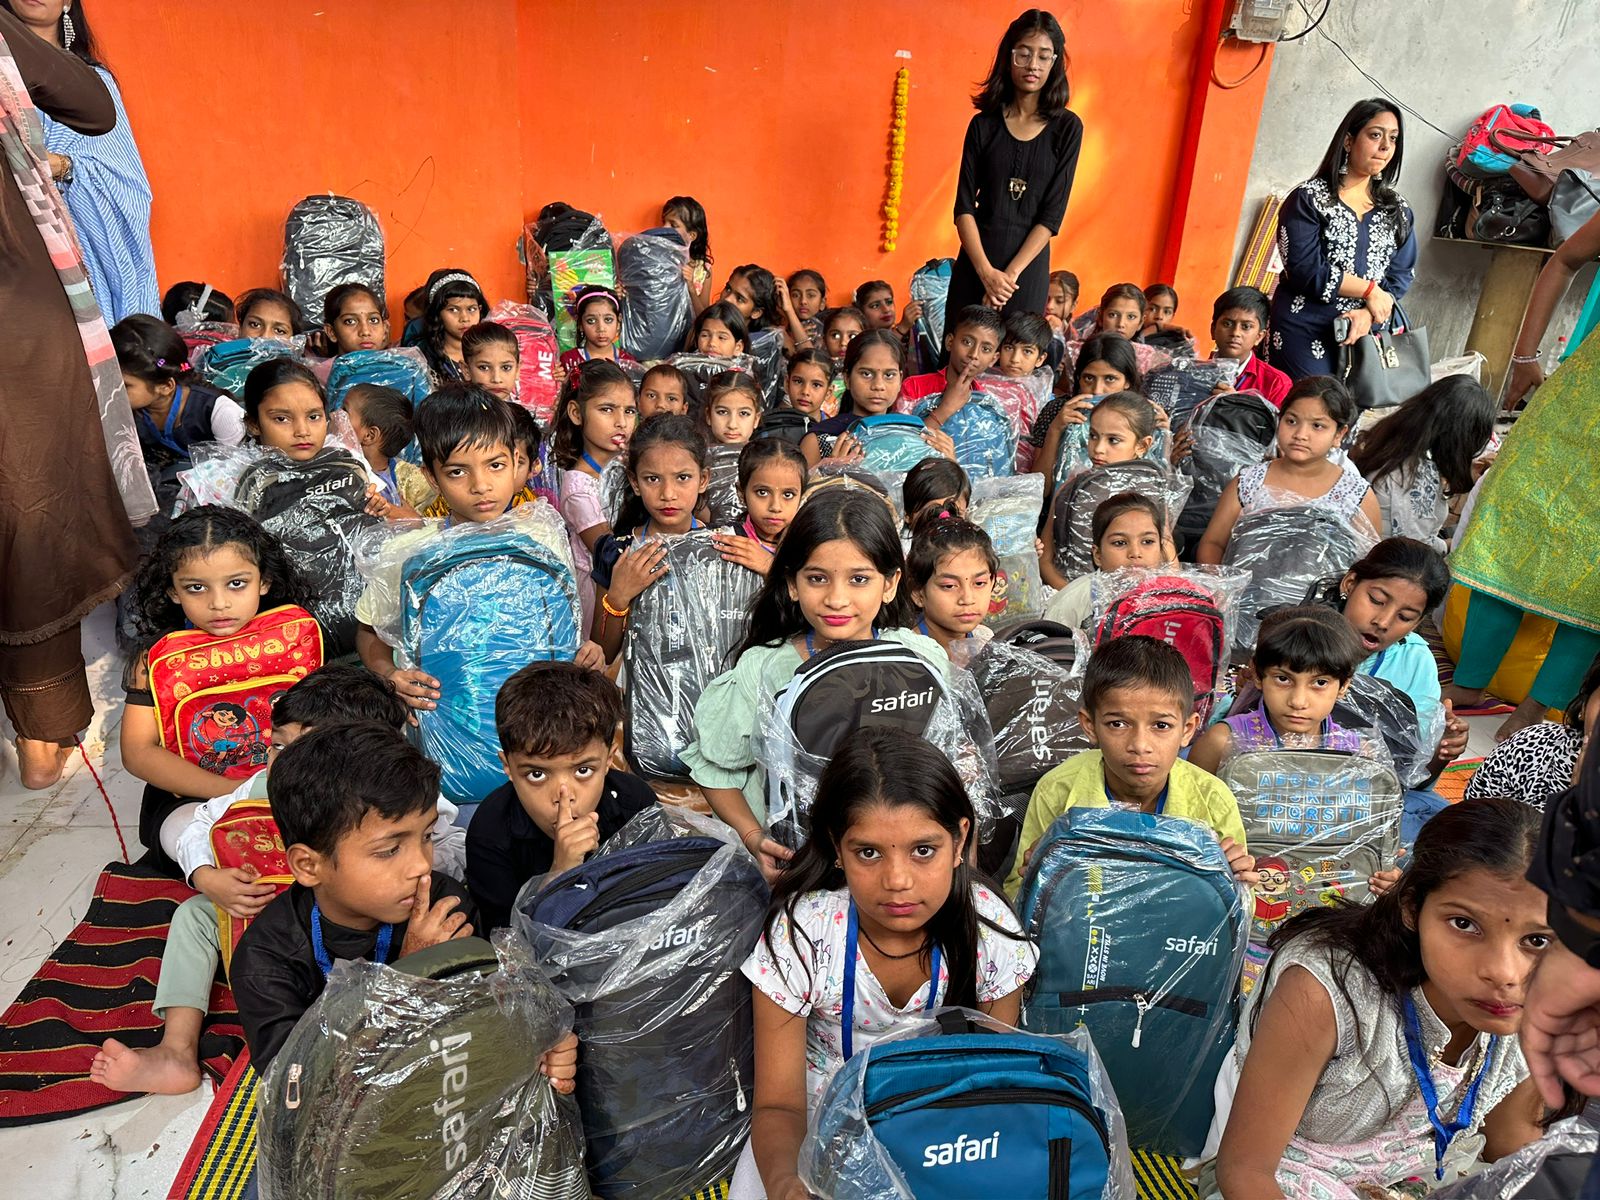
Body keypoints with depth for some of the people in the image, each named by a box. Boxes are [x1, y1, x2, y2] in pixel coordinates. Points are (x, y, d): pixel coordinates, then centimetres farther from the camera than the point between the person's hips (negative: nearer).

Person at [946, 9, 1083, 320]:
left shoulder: (1067, 127, 2)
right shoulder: (984, 124, 4)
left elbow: (1053, 214, -4)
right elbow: (964, 206, -2)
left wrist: (1010, 273, -13)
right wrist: (987, 272, -14)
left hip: (1028, 265, -1)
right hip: (975, 262, 1)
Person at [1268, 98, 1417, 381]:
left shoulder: (1398, 210, 14)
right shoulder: (1309, 198, -2)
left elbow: (1402, 276, 7)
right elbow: (1306, 270, -12)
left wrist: (1367, 314, -12)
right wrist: (1369, 290, -7)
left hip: (1366, 333, 5)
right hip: (1305, 334, -4)